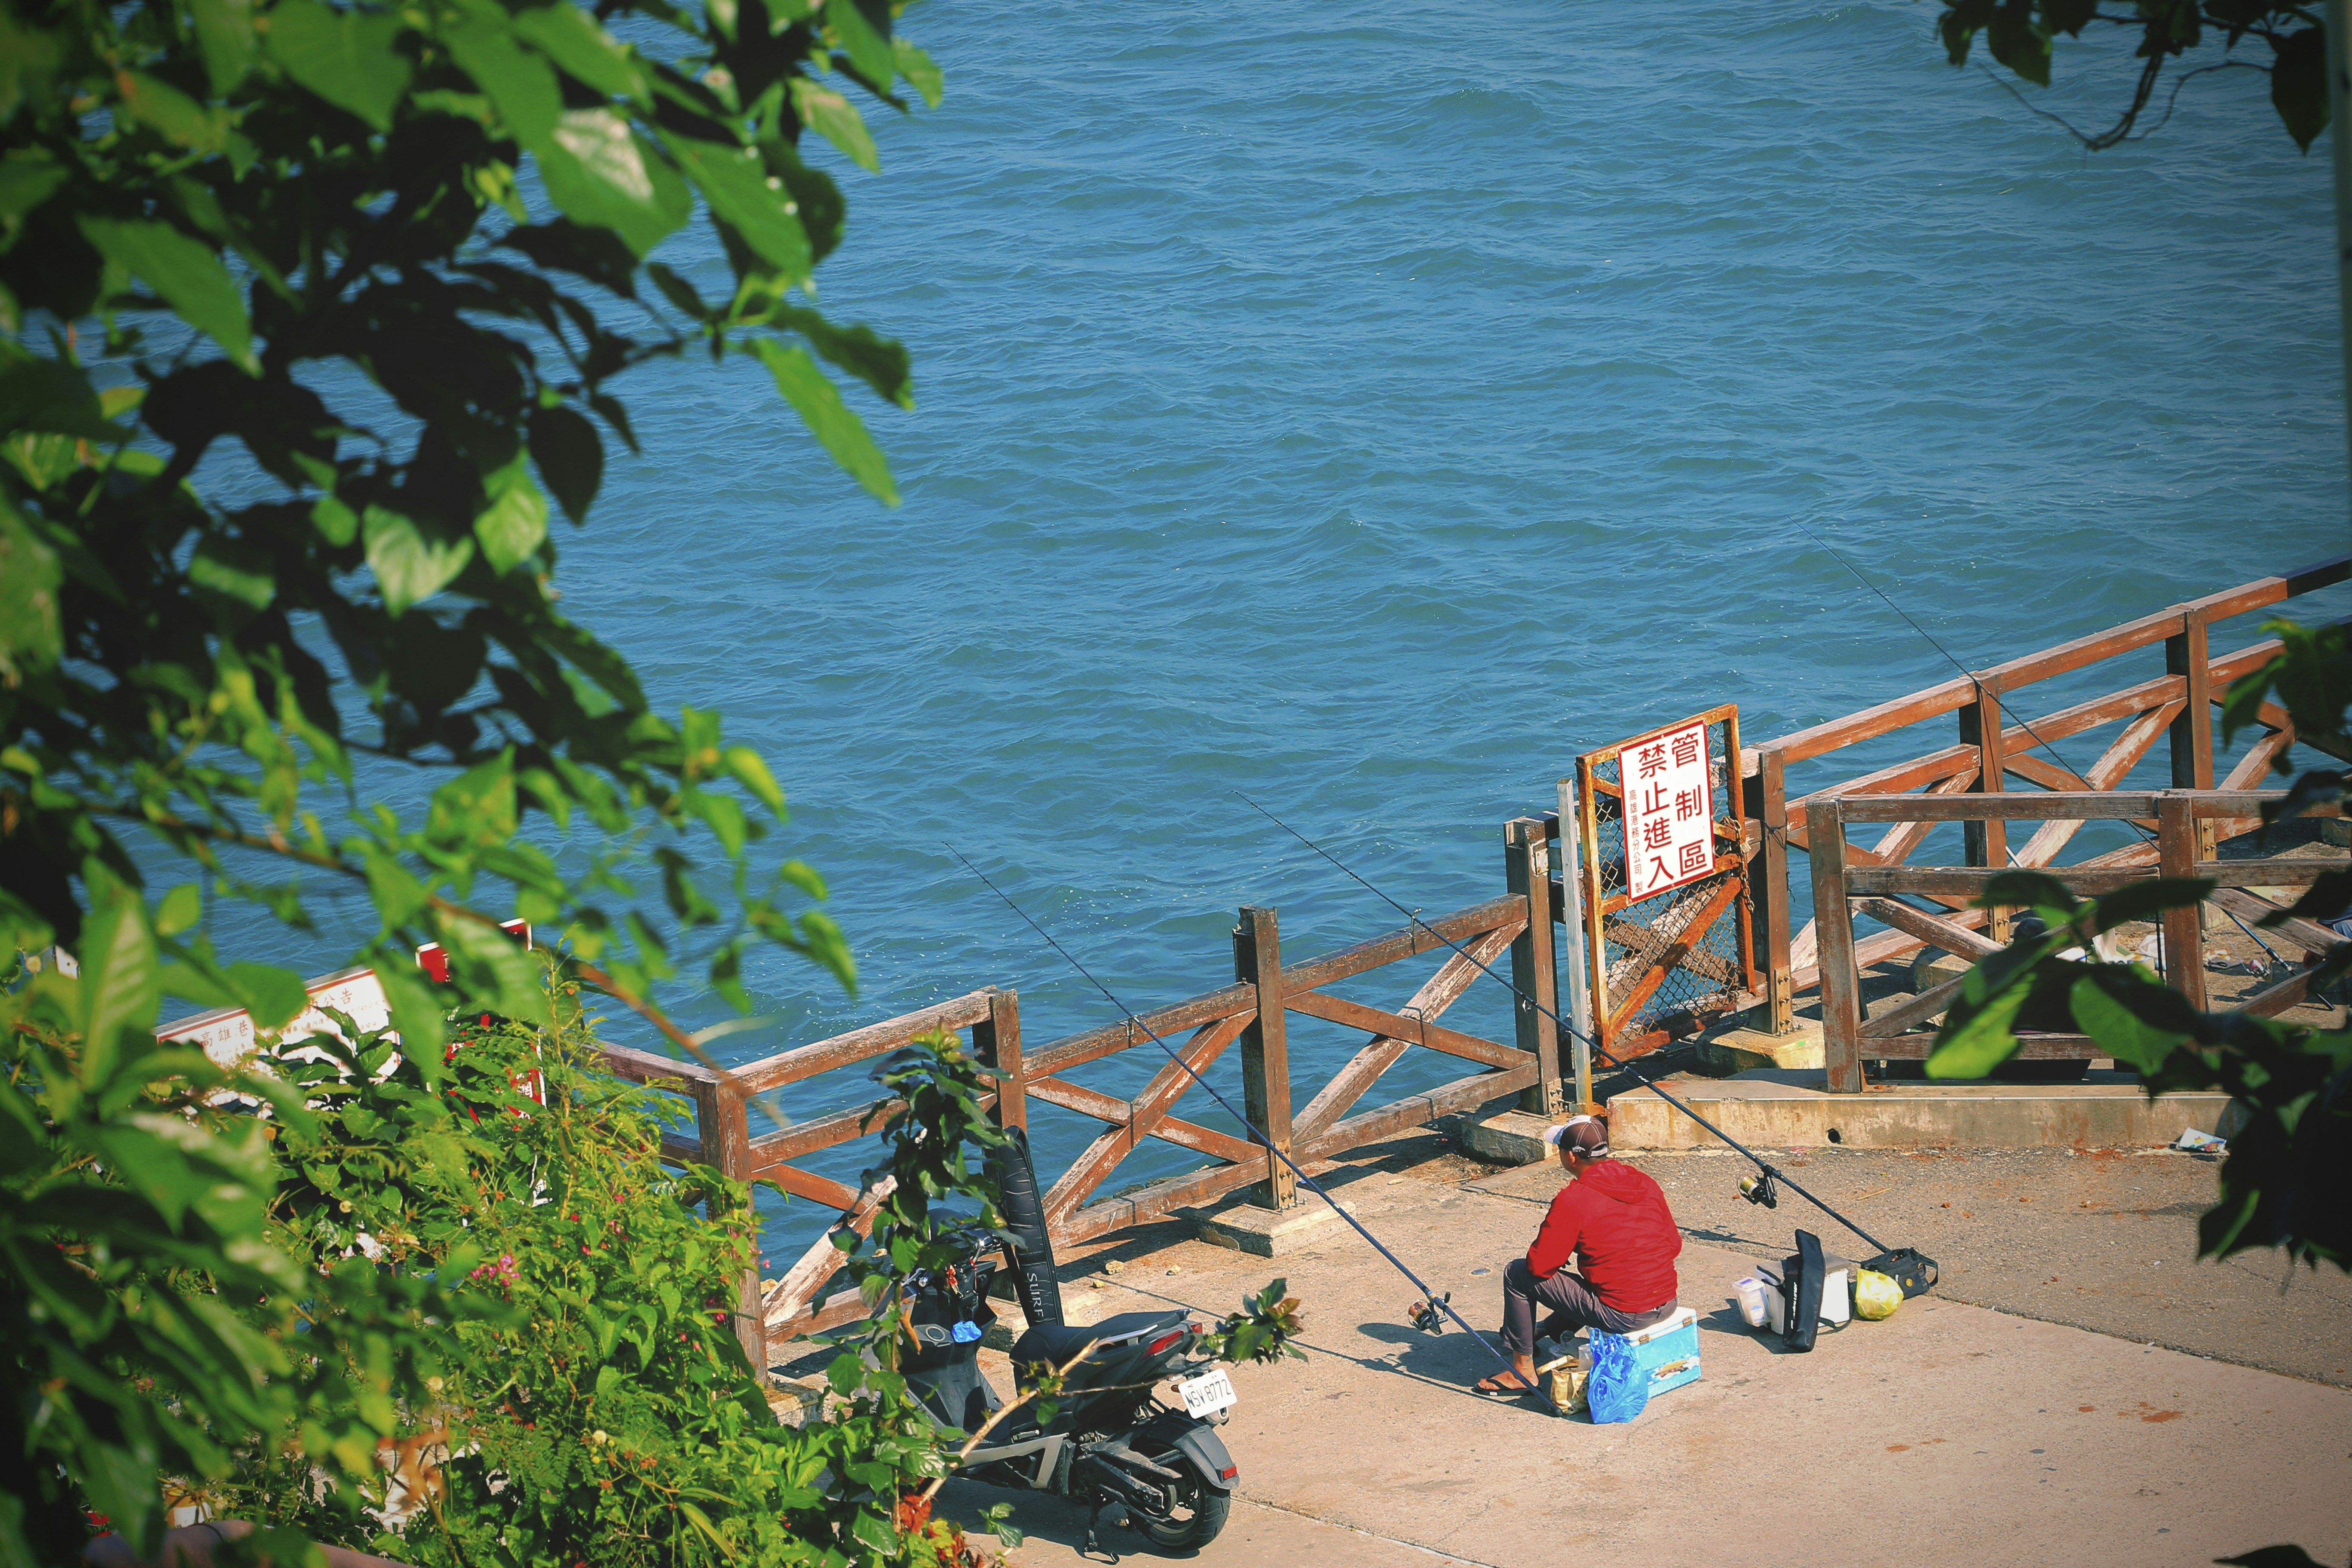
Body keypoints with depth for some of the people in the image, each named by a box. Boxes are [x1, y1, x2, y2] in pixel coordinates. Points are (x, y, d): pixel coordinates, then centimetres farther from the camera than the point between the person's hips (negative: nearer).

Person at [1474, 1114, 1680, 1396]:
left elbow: (1540, 1265, -10)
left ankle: (1522, 1370, 18)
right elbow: (1674, 1244, 12)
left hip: (1620, 1316, -7)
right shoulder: (1646, 1184, 5)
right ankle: (1550, 1332, 52)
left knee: (1518, 1274, 8)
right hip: (1667, 1306, 7)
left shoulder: (1572, 1200, -14)